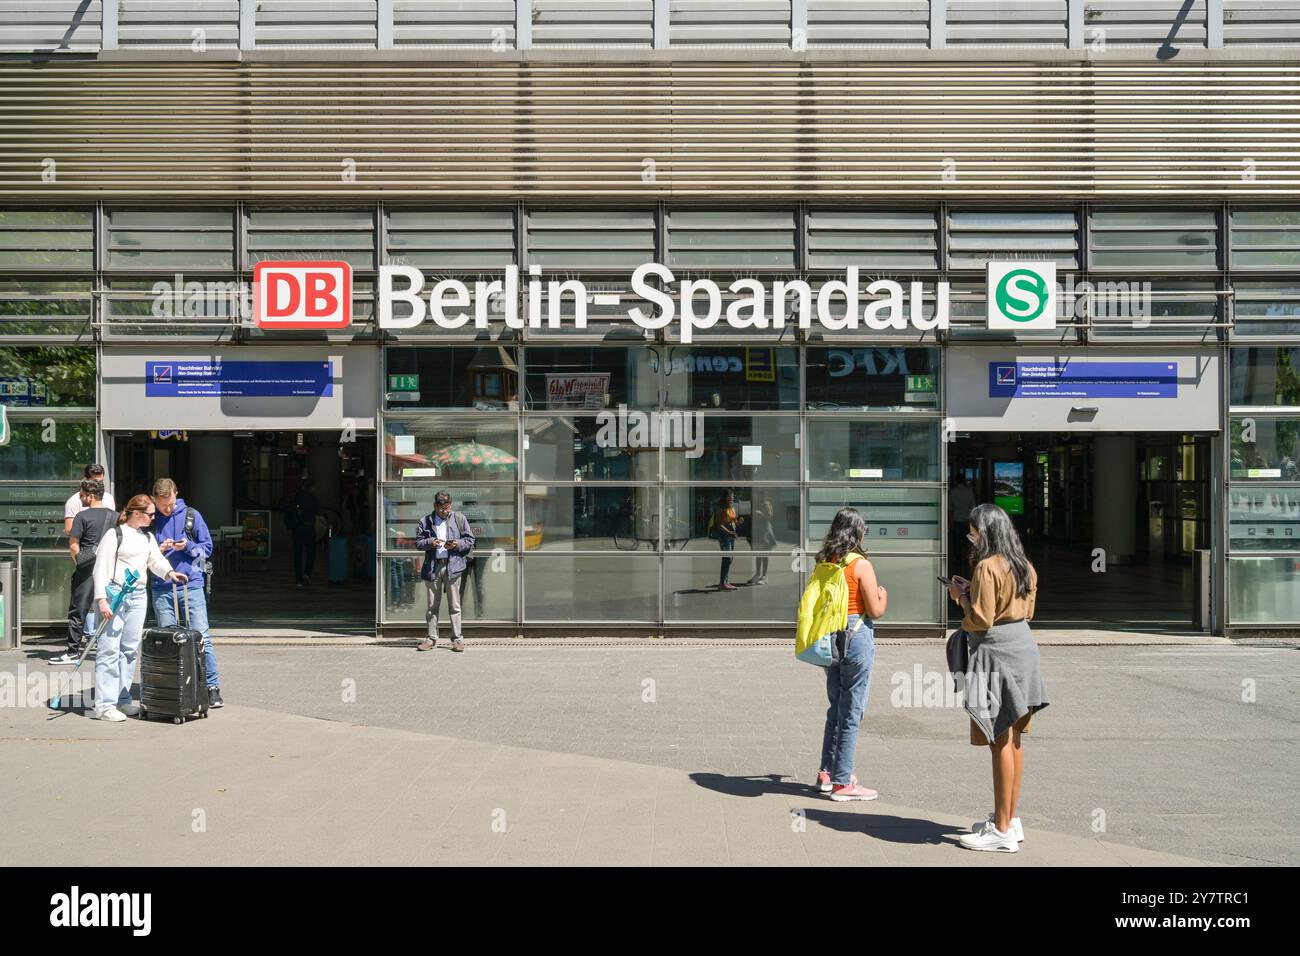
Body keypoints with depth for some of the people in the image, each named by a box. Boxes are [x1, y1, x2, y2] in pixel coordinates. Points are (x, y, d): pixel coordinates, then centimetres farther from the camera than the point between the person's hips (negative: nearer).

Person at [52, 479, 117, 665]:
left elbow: (73, 546, -10)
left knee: (78, 610, 1)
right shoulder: (114, 516, 6)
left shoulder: (82, 516, -9)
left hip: (88, 568, -5)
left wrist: (79, 563, 5)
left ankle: (73, 652, 2)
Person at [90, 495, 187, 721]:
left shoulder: (148, 537, 16)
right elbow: (101, 569, -9)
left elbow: (156, 561, 14)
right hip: (115, 593, -7)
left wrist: (169, 572, -9)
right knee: (110, 649, -8)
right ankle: (104, 705, -8)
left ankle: (122, 700, 17)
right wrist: (101, 599, -18)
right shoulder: (115, 535, -6)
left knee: (131, 650, 9)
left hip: (138, 596, 7)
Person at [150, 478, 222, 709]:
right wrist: (159, 550, -8)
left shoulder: (191, 515, 3)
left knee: (201, 637, -5)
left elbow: (207, 547, 7)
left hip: (191, 585, -1)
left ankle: (213, 688, -1)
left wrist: (188, 546, -12)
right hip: (161, 589, 1)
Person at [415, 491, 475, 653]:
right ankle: (432, 638, 11)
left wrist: (457, 544, -11)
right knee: (432, 605, 6)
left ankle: (457, 639, 6)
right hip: (432, 567, 1)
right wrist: (430, 542, -12)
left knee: (454, 605, 1)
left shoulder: (459, 519, 6)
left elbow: (470, 540, 8)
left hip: (452, 566, -1)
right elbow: (418, 542, 8)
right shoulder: (425, 521, 8)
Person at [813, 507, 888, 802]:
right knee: (851, 713, 1)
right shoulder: (861, 565, -13)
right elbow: (876, 611, -12)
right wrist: (883, 595, 8)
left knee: (836, 708, 20)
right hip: (856, 637, -7)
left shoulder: (824, 563, 5)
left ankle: (827, 772, 26)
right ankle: (842, 782, 6)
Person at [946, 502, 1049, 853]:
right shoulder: (1023, 566, 12)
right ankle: (1011, 819, 24)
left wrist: (962, 596, -1)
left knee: (1000, 741, -4)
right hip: (1022, 649, 9)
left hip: (996, 654, -9)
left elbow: (981, 619, -19)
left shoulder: (987, 566, -16)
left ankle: (1002, 830, 1)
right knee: (1013, 739, 15)